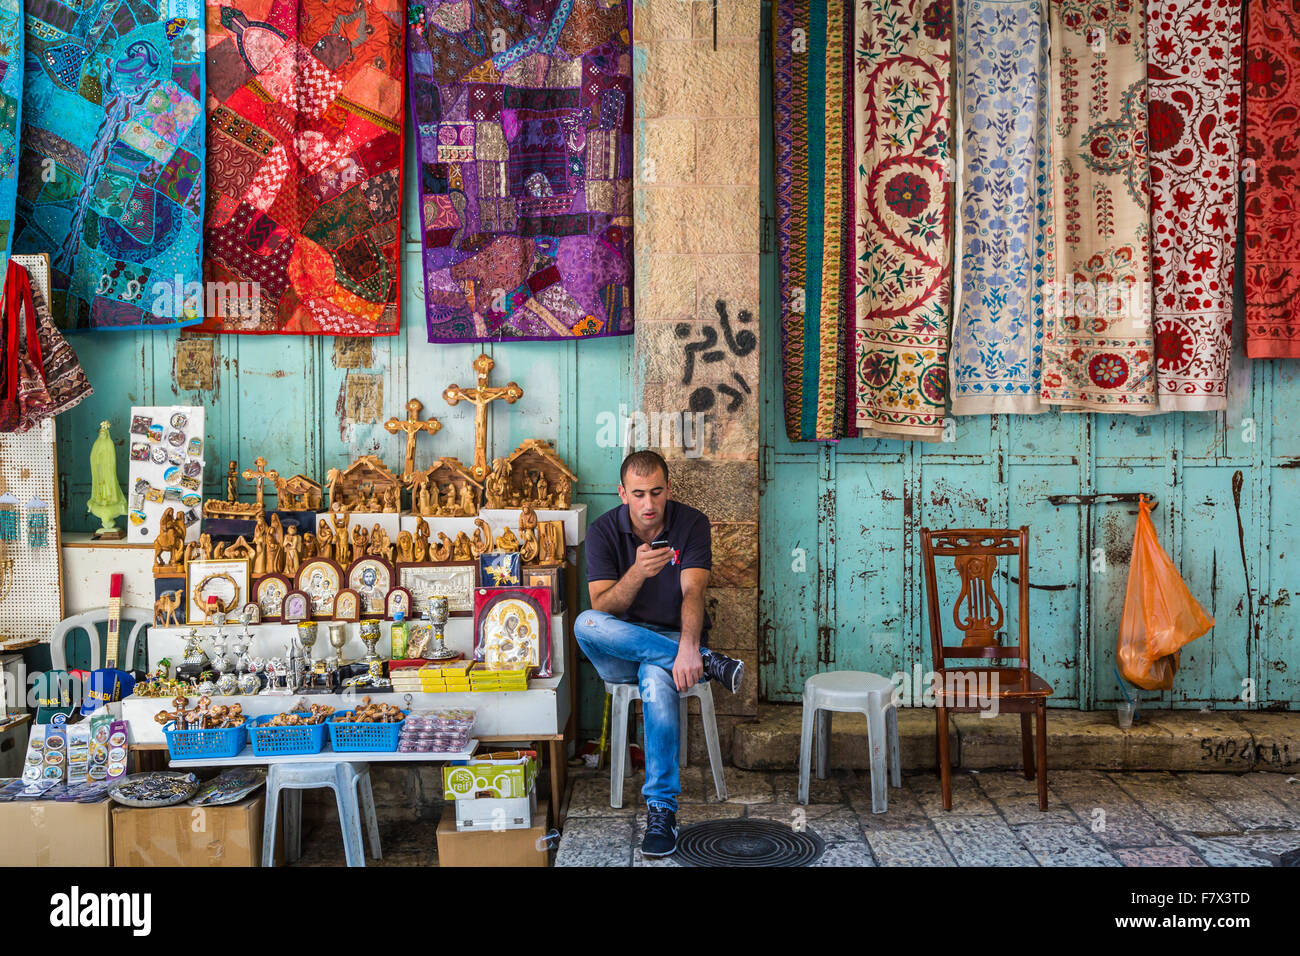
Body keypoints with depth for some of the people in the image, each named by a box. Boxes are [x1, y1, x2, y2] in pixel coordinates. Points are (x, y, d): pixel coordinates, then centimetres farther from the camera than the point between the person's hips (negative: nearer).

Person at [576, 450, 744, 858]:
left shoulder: (691, 523, -6)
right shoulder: (603, 530, -5)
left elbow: (692, 591, -20)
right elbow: (602, 608, -15)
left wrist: (688, 645, -40)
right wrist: (638, 572, -35)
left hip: (674, 639, -2)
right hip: (619, 652, 2)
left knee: (657, 681, -38)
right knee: (585, 624, -33)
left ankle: (661, 808, -31)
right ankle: (708, 663, -28)